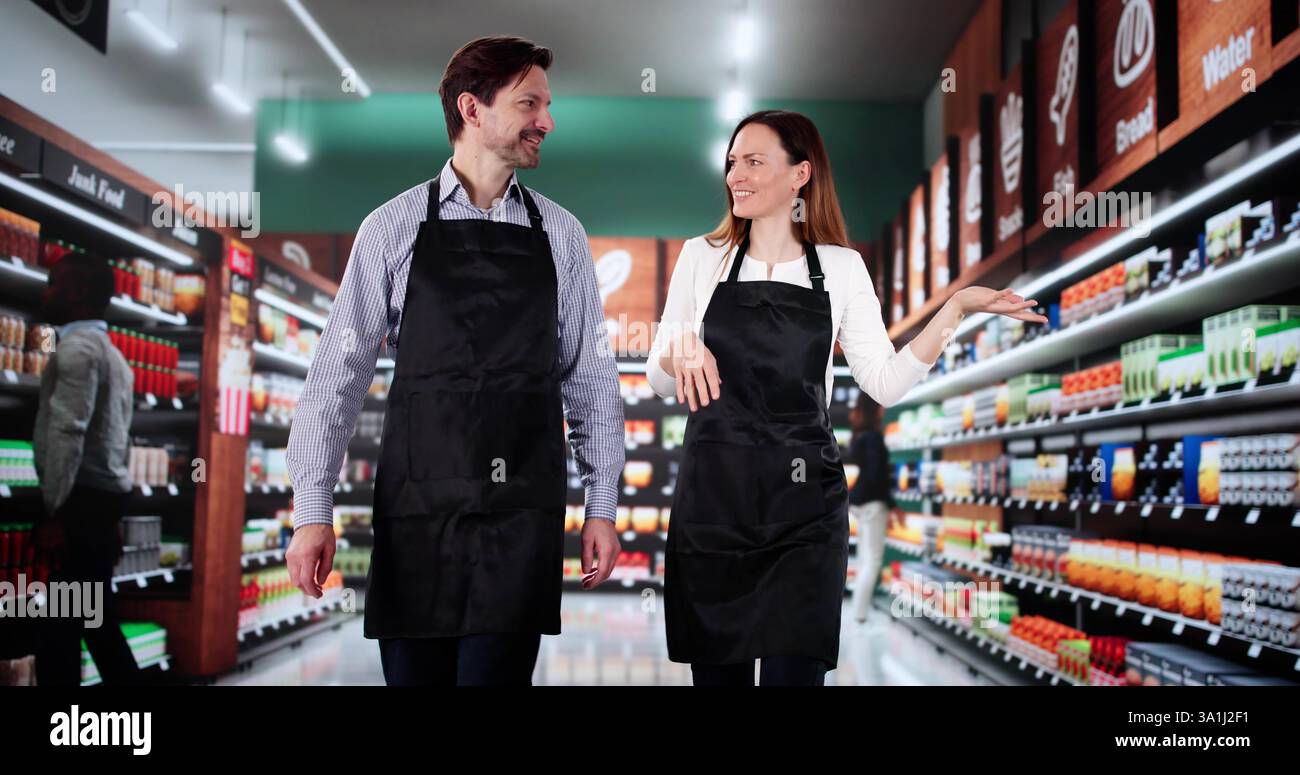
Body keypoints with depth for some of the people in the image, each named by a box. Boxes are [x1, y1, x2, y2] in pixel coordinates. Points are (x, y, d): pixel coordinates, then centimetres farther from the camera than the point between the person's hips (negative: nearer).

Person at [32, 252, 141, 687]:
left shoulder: (76, 346, -9)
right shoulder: (114, 355, 23)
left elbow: (67, 432, -19)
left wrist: (53, 509, -20)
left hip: (81, 501, -10)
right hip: (106, 498, 10)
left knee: (60, 626, -9)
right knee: (97, 620, 13)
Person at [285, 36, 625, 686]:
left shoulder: (561, 235, 7)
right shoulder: (392, 229, 3)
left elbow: (592, 380, 9)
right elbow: (338, 372, 2)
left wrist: (602, 506, 5)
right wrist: (312, 511, -4)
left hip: (521, 514, 1)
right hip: (413, 510, 0)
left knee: (495, 672, -6)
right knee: (412, 674, 7)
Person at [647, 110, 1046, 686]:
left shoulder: (841, 268, 6)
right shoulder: (700, 257, 8)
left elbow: (885, 382, 1)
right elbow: (659, 380, 9)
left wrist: (953, 310, -8)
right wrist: (679, 348, -13)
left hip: (803, 505, -1)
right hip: (711, 496, 1)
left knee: (794, 671, -3)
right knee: (716, 671, 7)